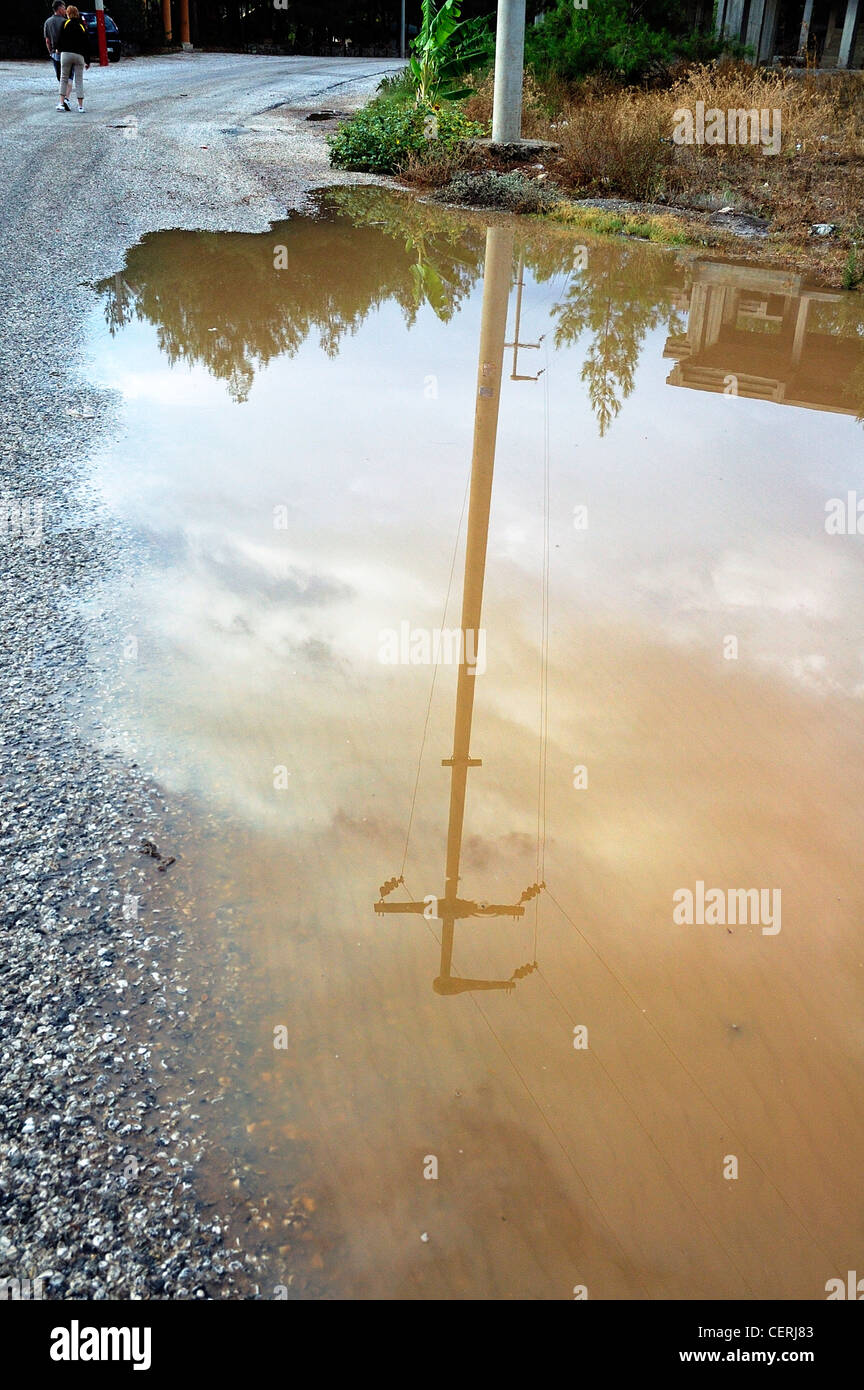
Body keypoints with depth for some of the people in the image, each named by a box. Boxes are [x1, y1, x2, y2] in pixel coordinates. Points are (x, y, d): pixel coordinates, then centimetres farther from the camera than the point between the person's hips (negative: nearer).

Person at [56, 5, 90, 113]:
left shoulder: (65, 23, 3)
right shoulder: (82, 26, 9)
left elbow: (60, 40, -2)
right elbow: (87, 44, 9)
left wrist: (59, 49, 16)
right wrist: (88, 61, 15)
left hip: (66, 54, -1)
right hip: (79, 55, 1)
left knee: (64, 79, 8)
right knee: (79, 81, 6)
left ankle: (62, 103, 2)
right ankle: (80, 106, 3)